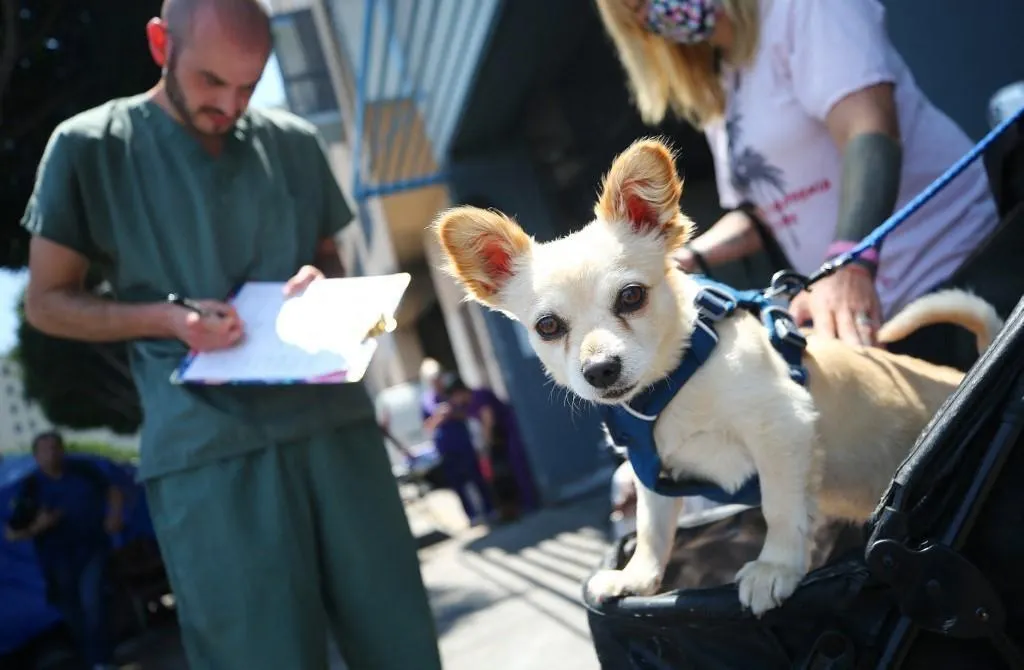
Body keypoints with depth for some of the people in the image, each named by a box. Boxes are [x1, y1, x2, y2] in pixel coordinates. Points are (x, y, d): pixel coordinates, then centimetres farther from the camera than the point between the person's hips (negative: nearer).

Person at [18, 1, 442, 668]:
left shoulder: (295, 142, 13)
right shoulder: (89, 145, 4)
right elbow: (46, 302, 6)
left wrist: (322, 286, -1)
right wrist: (167, 318, -11)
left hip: (333, 418, 4)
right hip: (206, 447, -3)